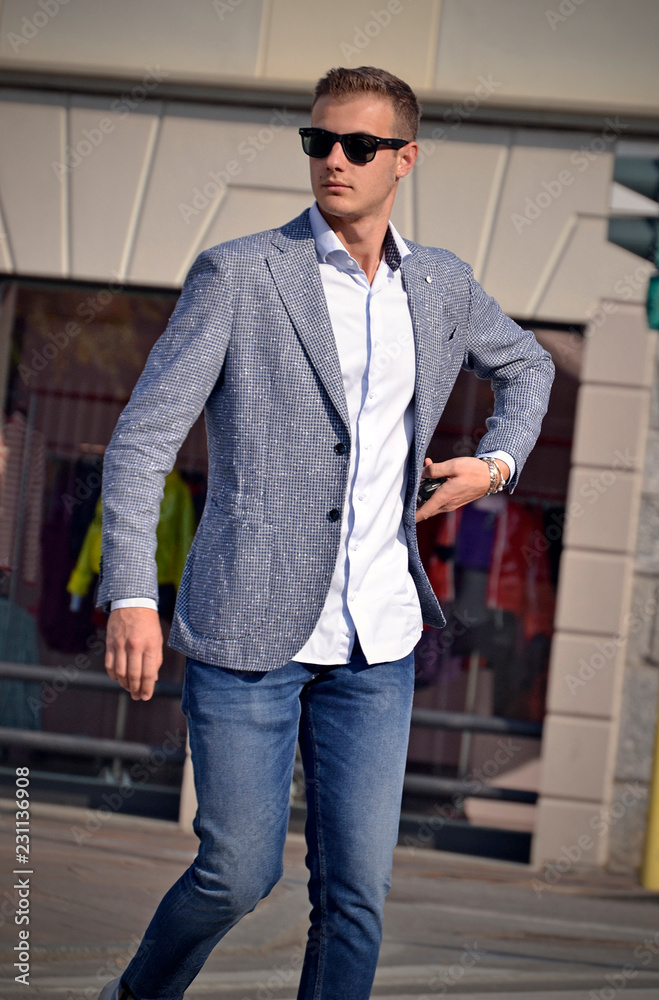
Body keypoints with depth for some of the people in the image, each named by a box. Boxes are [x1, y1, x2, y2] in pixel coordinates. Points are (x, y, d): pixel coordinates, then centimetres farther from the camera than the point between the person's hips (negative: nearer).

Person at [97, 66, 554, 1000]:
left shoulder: (443, 285, 8)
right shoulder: (237, 274, -5)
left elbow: (526, 365, 31)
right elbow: (141, 441, -8)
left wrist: (497, 462, 12)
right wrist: (131, 596, -19)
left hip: (377, 642, 4)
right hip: (247, 630, -4)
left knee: (356, 891, 2)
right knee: (239, 874, 1)